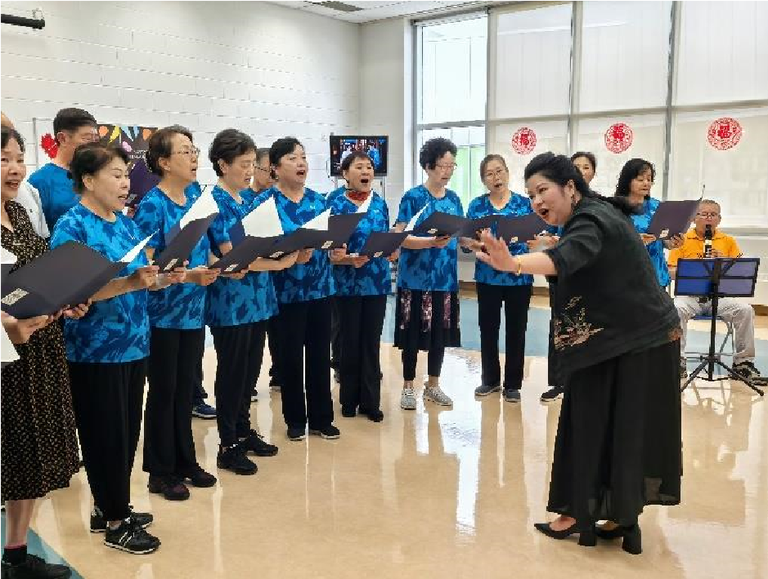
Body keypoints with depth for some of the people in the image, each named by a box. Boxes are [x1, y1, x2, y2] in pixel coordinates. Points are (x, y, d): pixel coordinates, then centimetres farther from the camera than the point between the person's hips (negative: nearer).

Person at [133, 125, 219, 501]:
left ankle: (185, 462, 29)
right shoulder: (152, 206, -13)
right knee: (163, 392, 5)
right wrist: (188, 276, -27)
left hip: (193, 312, 6)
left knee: (186, 390, 15)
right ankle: (161, 473, 19)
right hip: (163, 316, -6)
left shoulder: (197, 200, 8)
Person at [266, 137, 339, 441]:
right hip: (287, 292, -4)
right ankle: (295, 420, 20)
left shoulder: (318, 200, 10)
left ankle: (321, 418, 22)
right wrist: (291, 256, -25)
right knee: (290, 357, 5)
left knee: (320, 354, 10)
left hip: (320, 288, 4)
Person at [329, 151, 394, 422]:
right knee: (350, 341, 6)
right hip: (349, 283, -3)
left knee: (372, 341, 8)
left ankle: (370, 401, 17)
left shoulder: (380, 203, 8)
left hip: (378, 282, 4)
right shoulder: (338, 205, -5)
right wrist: (350, 260, -25)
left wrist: (392, 252, -6)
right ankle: (349, 400, 20)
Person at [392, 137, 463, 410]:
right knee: (413, 333, 2)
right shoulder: (412, 198, -7)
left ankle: (433, 385, 26)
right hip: (416, 277, -5)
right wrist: (432, 242, -27)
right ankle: (408, 387, 16)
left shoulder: (454, 199, 9)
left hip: (445, 277, 5)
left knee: (440, 332, 11)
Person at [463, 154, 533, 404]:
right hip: (488, 276, 1)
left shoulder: (524, 203, 2)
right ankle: (490, 379, 24)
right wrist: (478, 243, -20)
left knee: (516, 329, 5)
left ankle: (512, 383, 17)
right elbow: (467, 239, 1)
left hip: (519, 276, -1)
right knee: (488, 328, 8)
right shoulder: (477, 205, 5)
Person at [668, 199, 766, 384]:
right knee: (676, 309, -34)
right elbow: (672, 271, 0)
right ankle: (678, 360, -21)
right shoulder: (683, 239, 7)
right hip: (689, 295, -2)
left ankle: (744, 361, -10)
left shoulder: (728, 241, 13)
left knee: (746, 310, -24)